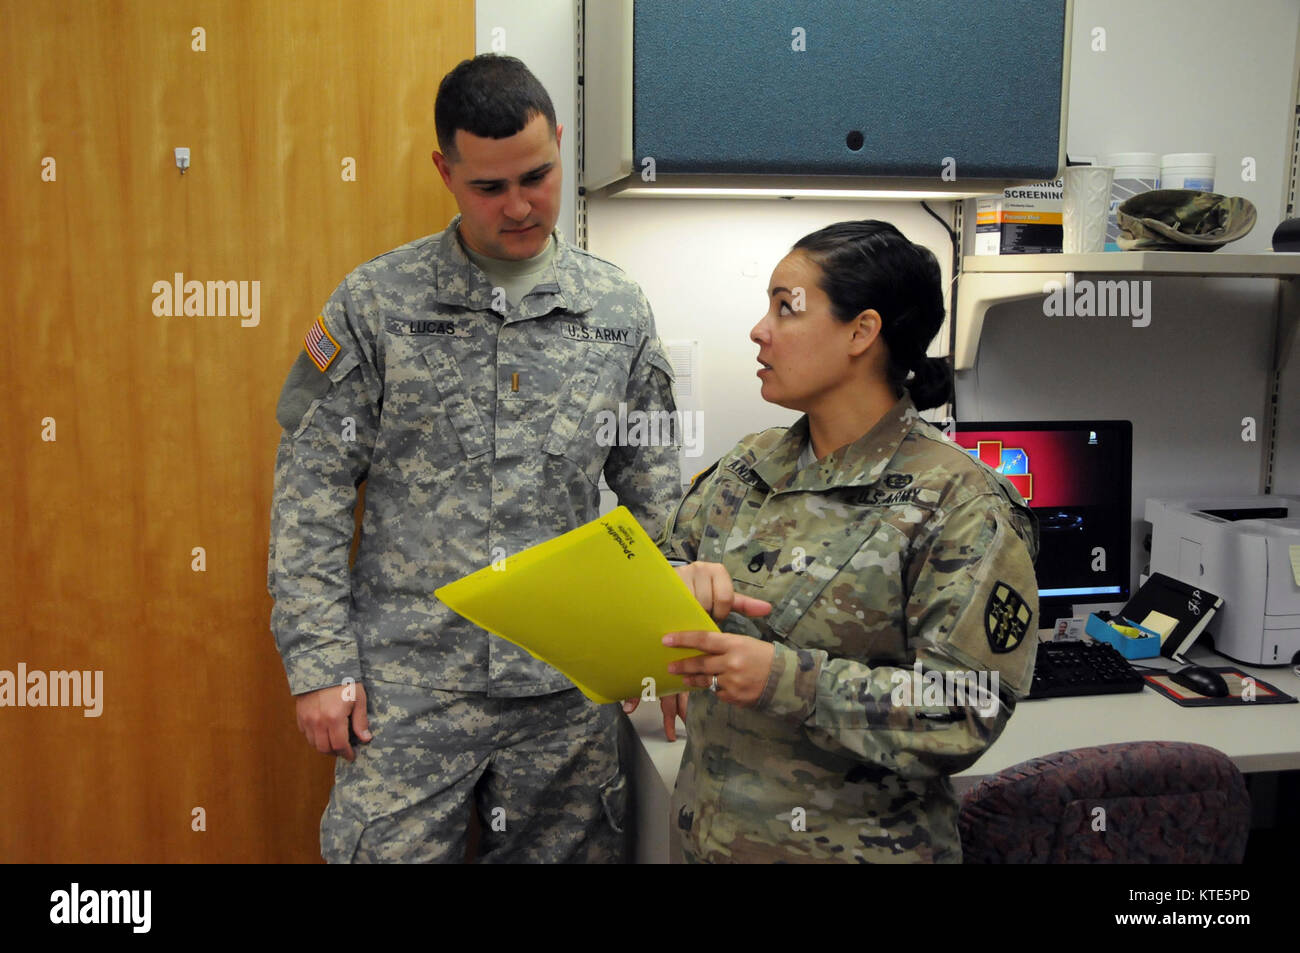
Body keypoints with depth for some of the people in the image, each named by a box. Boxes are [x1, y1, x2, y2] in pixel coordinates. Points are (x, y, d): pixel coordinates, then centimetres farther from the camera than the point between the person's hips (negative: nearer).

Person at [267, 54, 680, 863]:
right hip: (409, 681, -2)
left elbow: (655, 489, 9)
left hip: (570, 683, 2)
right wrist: (320, 662, -7)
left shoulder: (618, 308, 3)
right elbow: (311, 492, -2)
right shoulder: (375, 303, -3)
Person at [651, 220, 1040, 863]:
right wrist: (679, 581, -16)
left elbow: (968, 712, -19)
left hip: (857, 844, -5)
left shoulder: (961, 507, -15)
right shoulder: (746, 469, 3)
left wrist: (791, 682, -27)